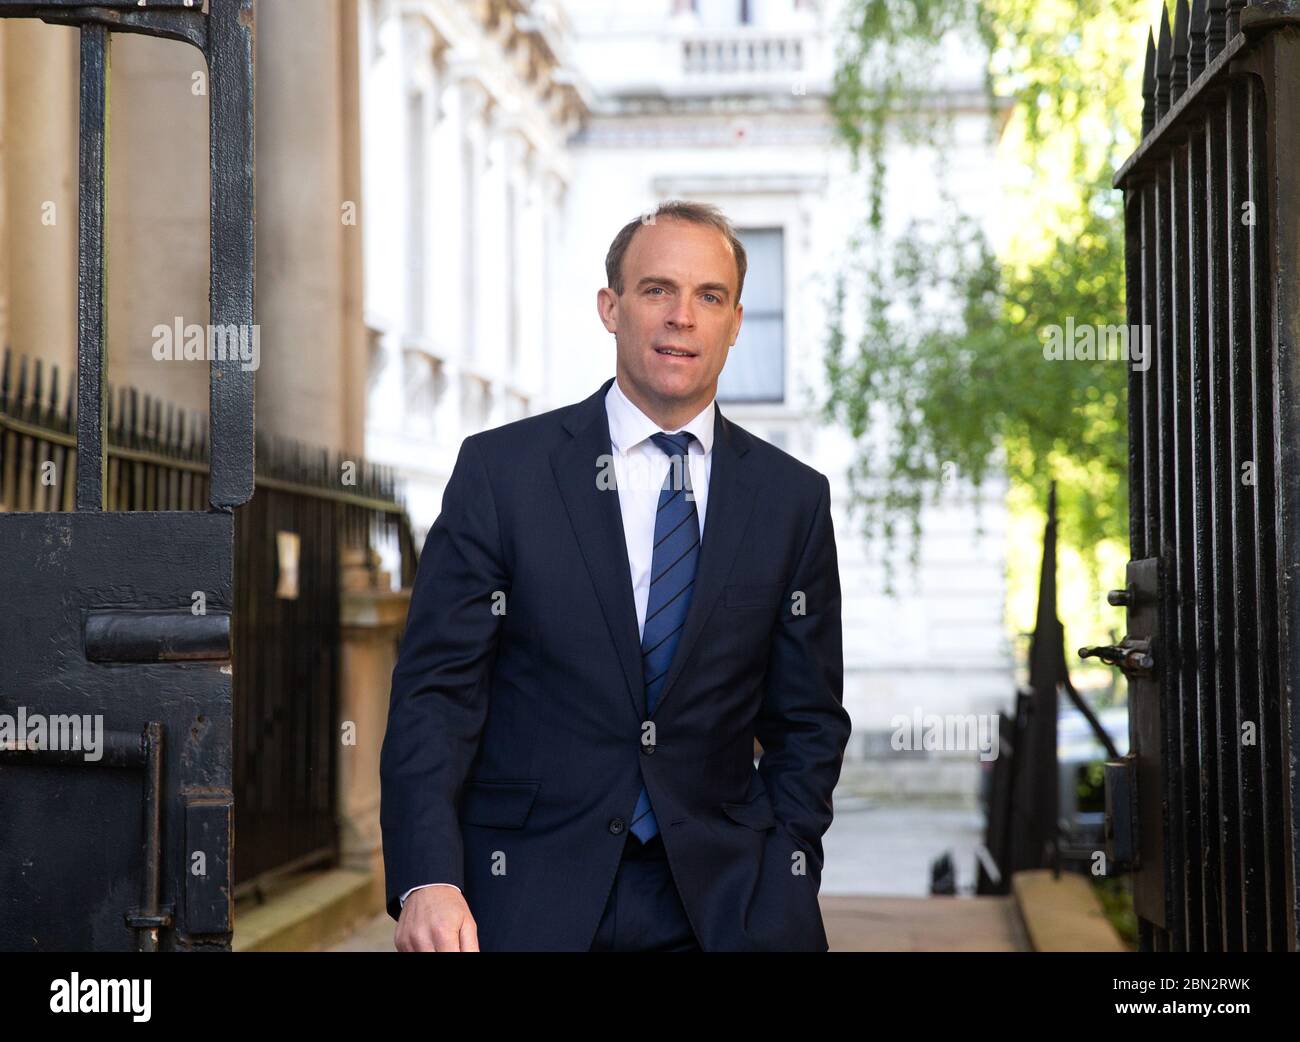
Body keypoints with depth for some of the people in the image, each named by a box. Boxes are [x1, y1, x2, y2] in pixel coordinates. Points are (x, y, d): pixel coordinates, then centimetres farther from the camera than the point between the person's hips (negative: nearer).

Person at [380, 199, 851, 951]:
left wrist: (784, 882, -2)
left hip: (720, 902, 2)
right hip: (530, 901, -1)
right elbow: (436, 687, -5)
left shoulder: (793, 499, 5)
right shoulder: (500, 469, -1)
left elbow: (808, 719, 10)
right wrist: (428, 880, -18)